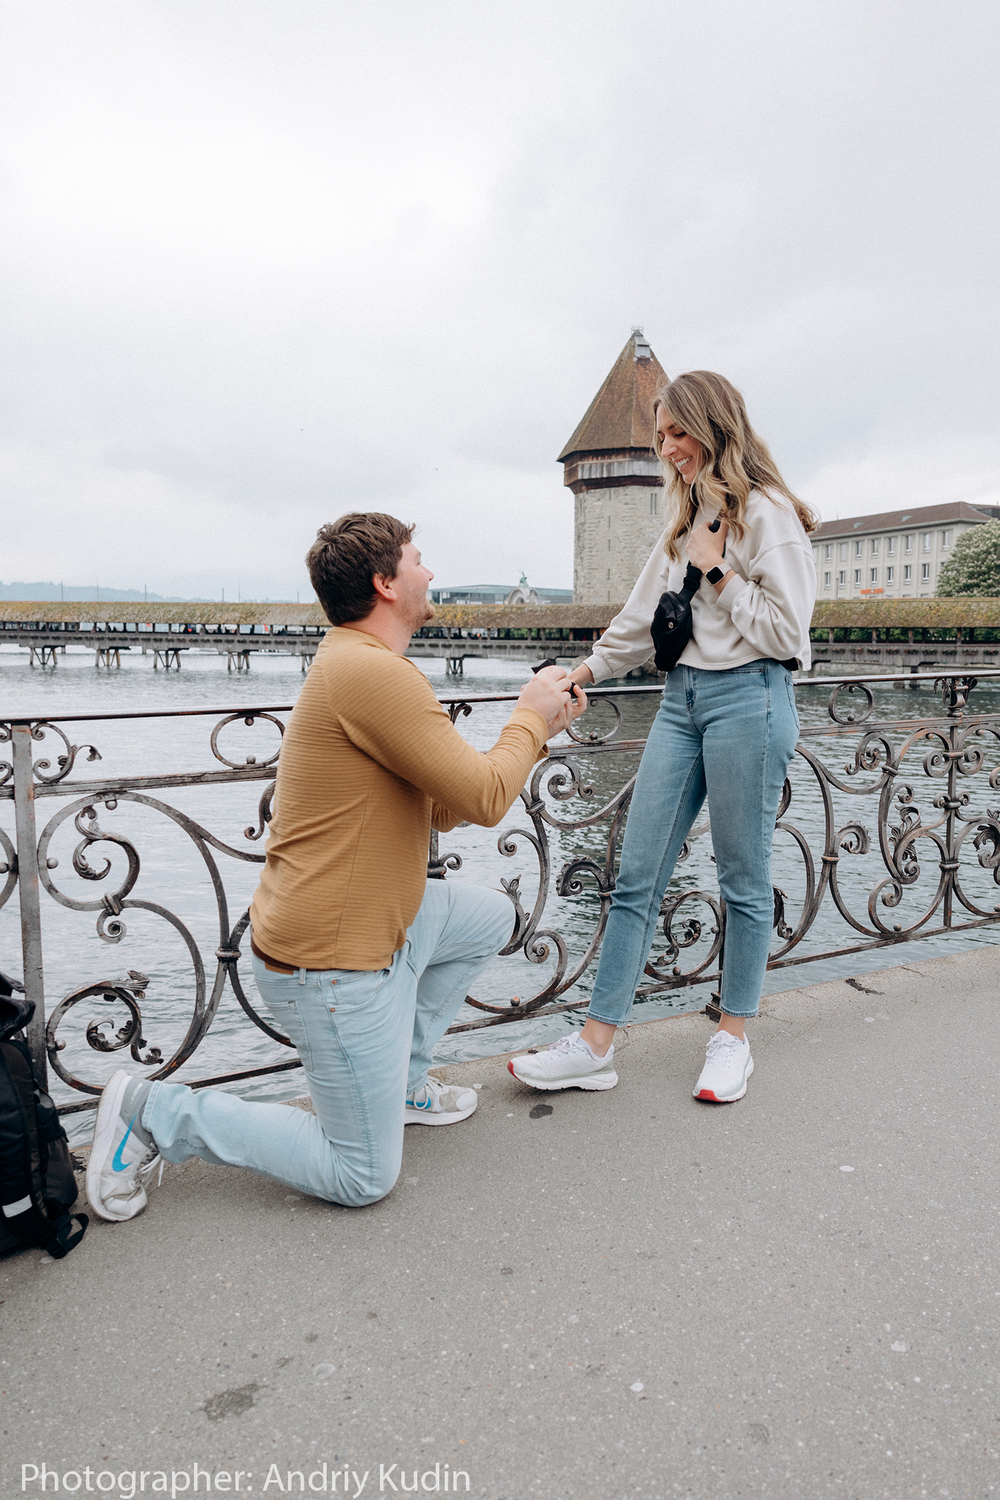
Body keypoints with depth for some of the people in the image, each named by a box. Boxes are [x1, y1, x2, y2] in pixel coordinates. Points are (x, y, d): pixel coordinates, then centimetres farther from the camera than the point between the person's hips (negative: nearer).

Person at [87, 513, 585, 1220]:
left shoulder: (362, 666, 11)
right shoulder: (373, 672, -23)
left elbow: (443, 810, 13)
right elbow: (485, 799, -22)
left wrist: (538, 727, 10)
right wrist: (529, 717, -3)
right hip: (333, 960, -10)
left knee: (492, 916, 24)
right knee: (363, 1179, 3)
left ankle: (399, 1081, 29)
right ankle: (155, 1112, 10)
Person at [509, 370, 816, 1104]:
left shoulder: (768, 513, -5)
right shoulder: (688, 518, 18)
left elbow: (786, 631, -10)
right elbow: (644, 617, 21)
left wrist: (717, 572, -10)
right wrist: (583, 672, 17)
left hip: (748, 699, -7)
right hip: (682, 696, 7)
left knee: (744, 878, 5)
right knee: (638, 877, 3)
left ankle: (733, 1037, 22)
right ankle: (596, 1044, 8)